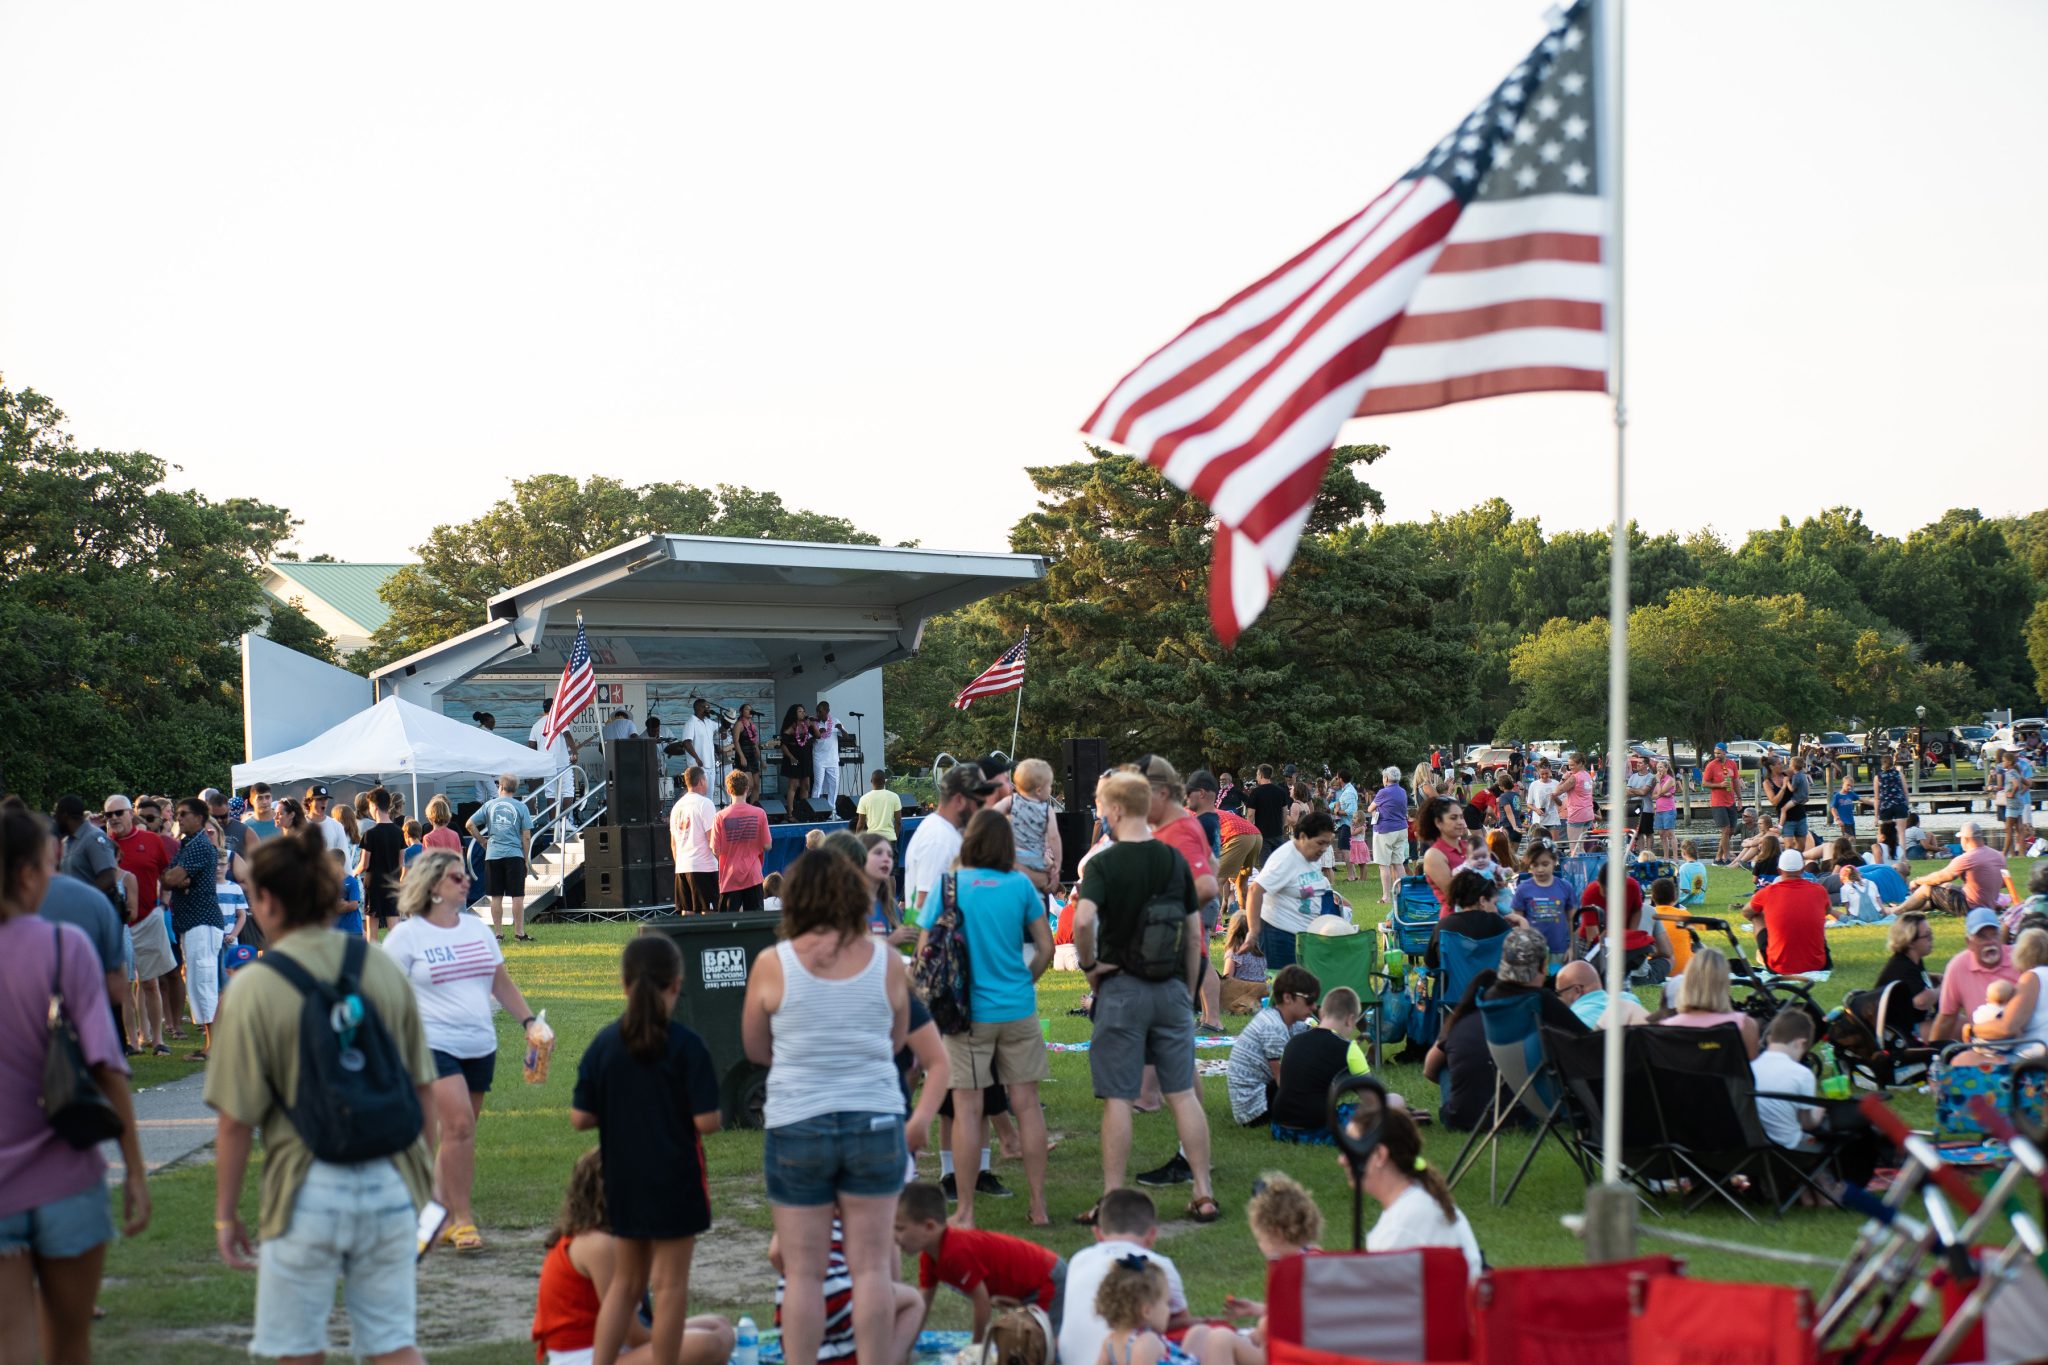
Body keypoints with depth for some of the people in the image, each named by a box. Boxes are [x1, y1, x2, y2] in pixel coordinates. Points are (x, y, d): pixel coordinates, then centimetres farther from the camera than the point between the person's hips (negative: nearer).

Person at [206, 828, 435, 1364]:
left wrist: (225, 1213, 2)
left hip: (309, 1190, -4)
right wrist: (418, 1171, 20)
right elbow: (421, 1086, 8)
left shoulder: (256, 988, -9)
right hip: (391, 1183, 4)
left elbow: (236, 1122, -9)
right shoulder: (381, 966, 3)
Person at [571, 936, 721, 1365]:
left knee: (625, 1281, 18)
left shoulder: (604, 1043, -3)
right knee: (670, 1285, 6)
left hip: (623, 1181, 4)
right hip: (675, 1182, -4)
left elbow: (580, 1118, -3)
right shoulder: (686, 1046, -15)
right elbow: (706, 1121, -18)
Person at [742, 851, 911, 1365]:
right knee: (872, 1266, 7)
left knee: (803, 1272, 6)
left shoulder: (772, 965, -7)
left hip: (798, 1125, -1)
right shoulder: (887, 962, -2)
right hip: (875, 1123, 1)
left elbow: (756, 1049, 4)